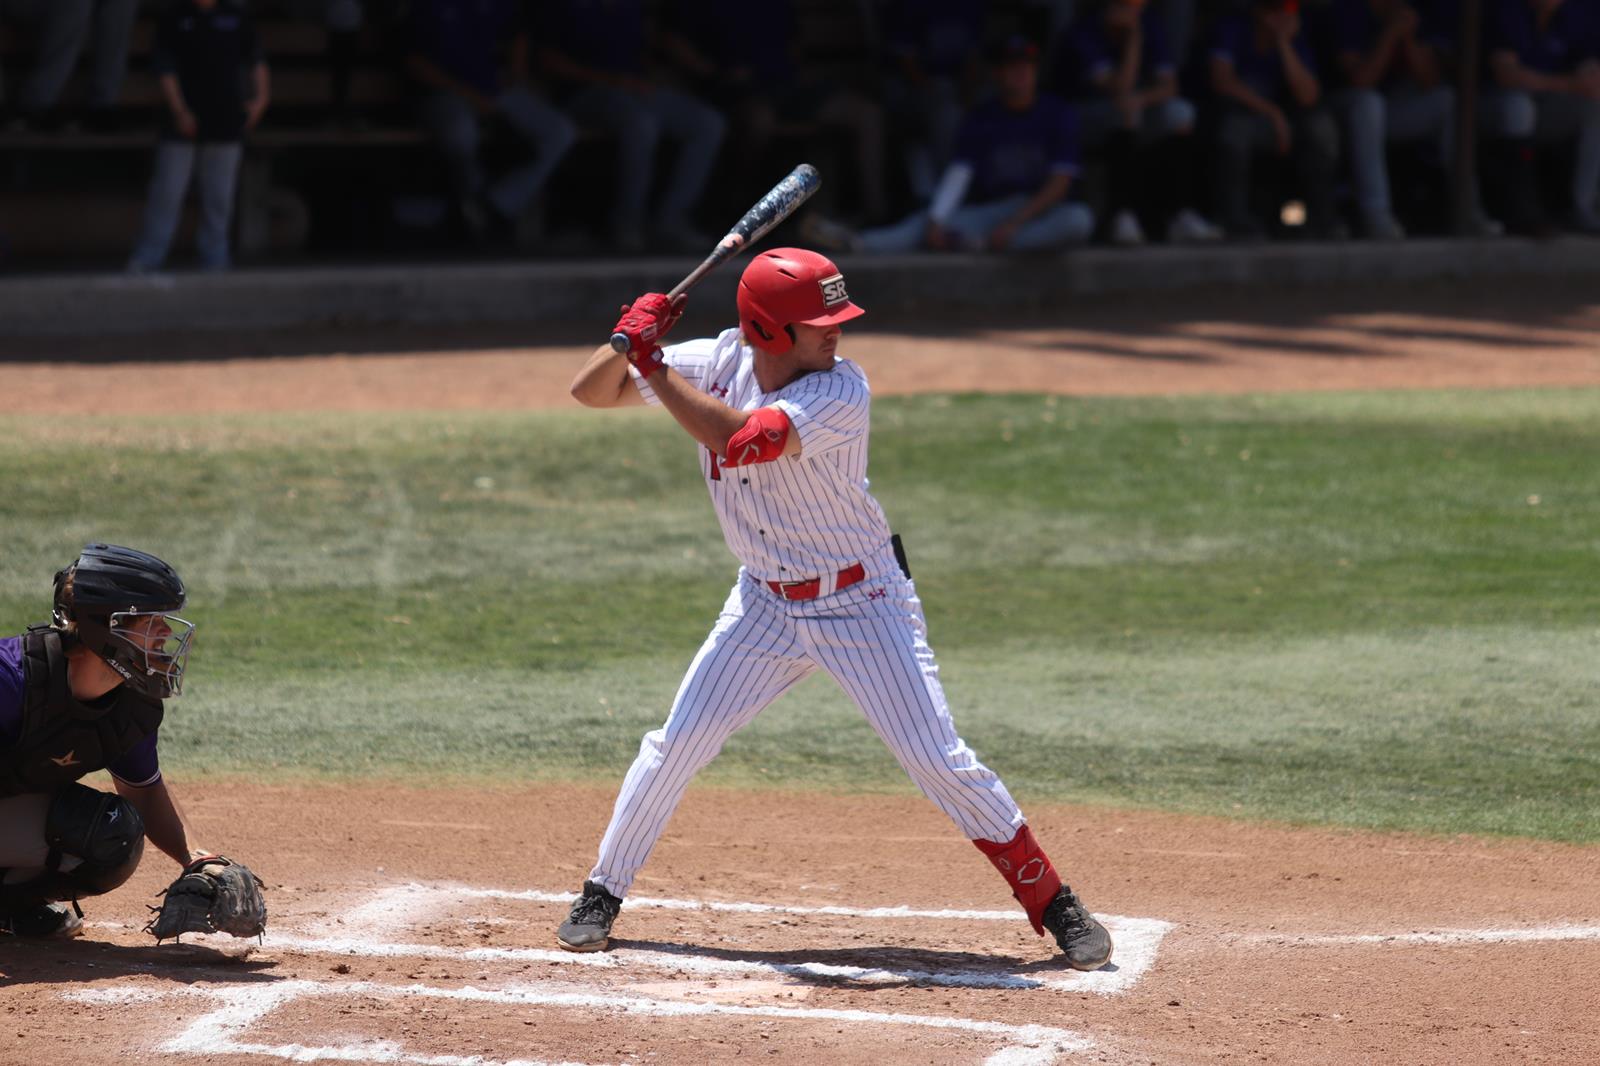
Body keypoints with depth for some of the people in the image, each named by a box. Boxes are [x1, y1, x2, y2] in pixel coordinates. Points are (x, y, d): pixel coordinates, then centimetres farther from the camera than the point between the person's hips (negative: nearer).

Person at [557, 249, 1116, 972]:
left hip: (863, 604, -4)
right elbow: (591, 391, -3)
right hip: (765, 605, 4)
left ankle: (1055, 907, 1)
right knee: (676, 744, 1)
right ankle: (602, 895, 18)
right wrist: (634, 341, -23)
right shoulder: (718, 362, -8)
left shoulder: (841, 391, -24)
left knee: (939, 760, -8)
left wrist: (651, 364, -32)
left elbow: (738, 439, -38)